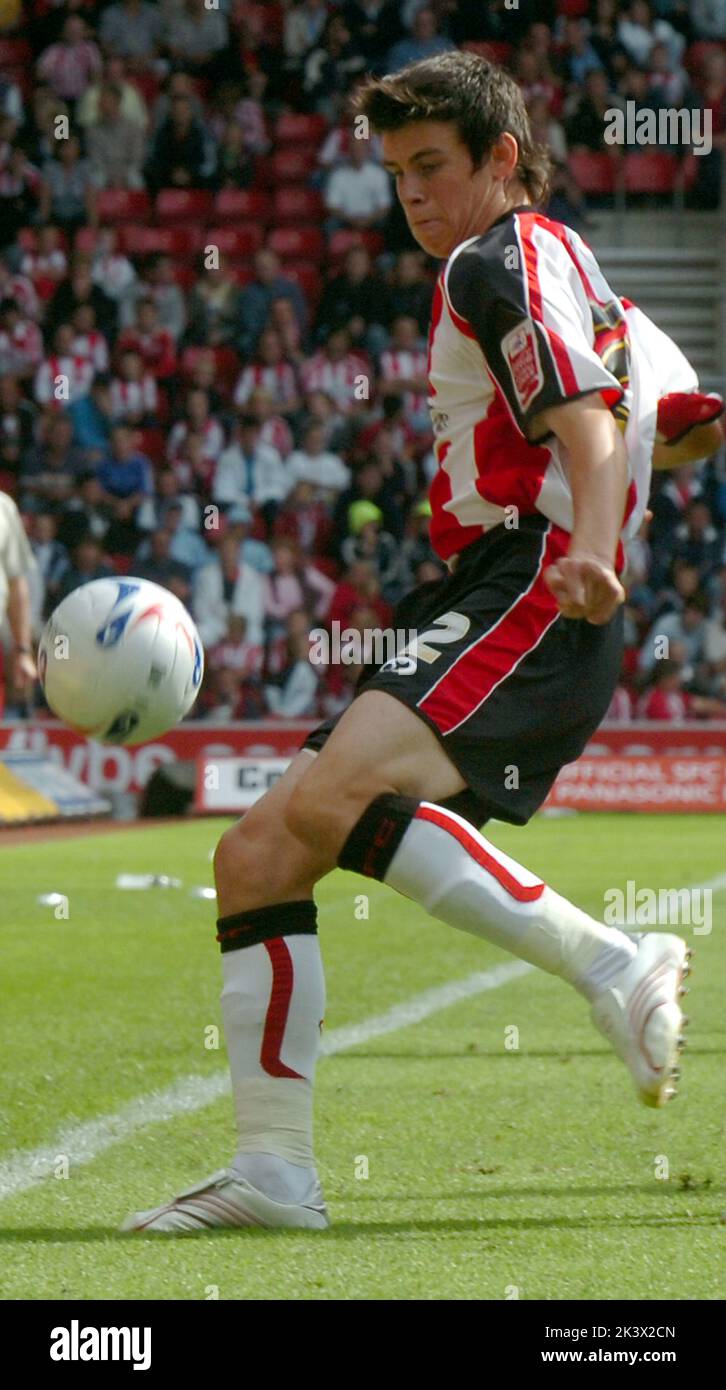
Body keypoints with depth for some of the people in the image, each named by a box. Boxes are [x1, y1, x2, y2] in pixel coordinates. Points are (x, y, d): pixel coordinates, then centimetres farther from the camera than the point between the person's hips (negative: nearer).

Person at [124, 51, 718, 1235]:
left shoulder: (506, 259, -2)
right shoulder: (575, 282, 28)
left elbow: (587, 419, -18)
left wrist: (590, 551, -34)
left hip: (526, 601, -10)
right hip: (488, 616, 10)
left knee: (328, 800, -34)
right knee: (252, 859, 2)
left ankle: (612, 966, -33)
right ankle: (273, 1172, -1)